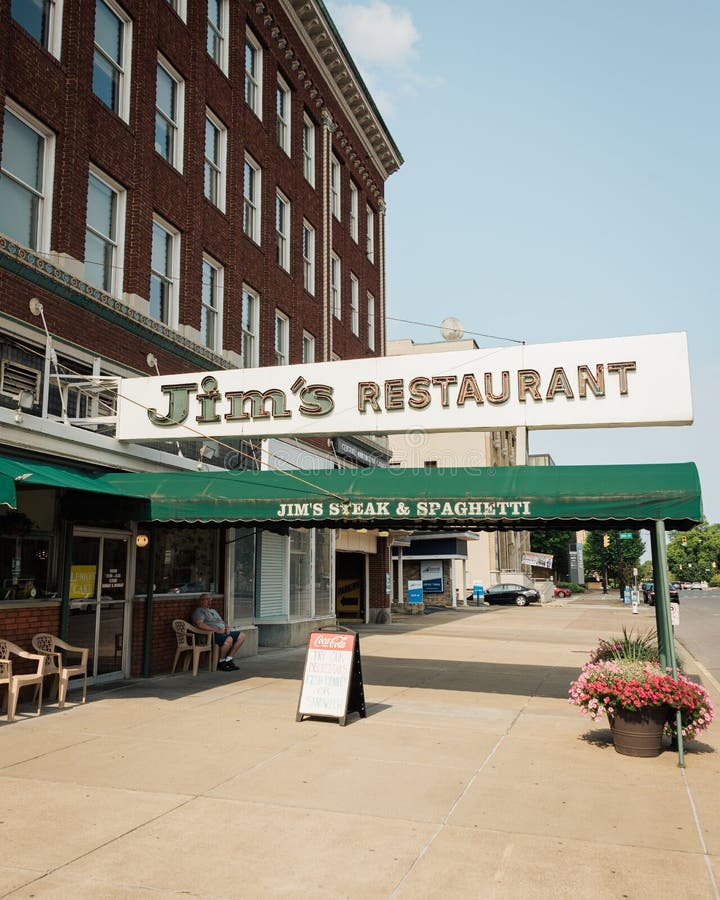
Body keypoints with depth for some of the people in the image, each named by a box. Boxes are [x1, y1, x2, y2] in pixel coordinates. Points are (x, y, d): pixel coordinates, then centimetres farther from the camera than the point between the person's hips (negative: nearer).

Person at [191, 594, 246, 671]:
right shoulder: (199, 611, 1)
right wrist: (216, 630, -18)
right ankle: (221, 662, -14)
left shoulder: (213, 611, 30)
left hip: (223, 632, 9)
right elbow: (200, 625, -16)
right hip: (211, 634, -9)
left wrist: (227, 628, 5)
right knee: (229, 639, -34)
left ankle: (228, 659, -3)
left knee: (241, 636, -5)